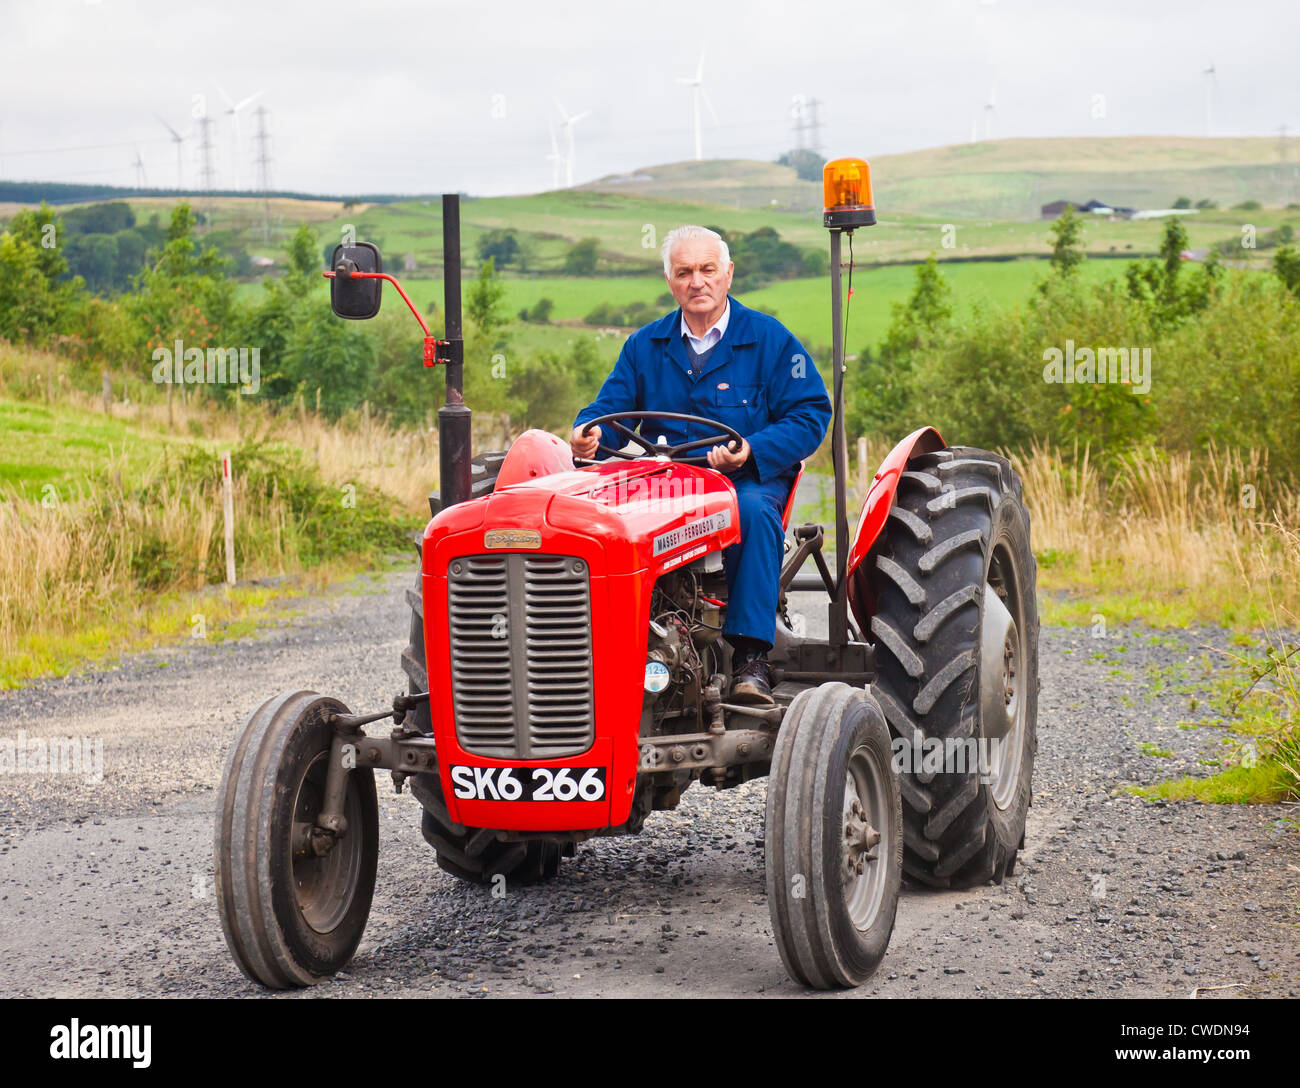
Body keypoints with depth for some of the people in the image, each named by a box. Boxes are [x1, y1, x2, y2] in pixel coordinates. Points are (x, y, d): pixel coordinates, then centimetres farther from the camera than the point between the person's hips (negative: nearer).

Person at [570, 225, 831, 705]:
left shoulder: (770, 339, 4)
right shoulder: (645, 346, 16)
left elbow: (810, 414, -2)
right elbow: (610, 408, 12)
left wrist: (753, 450, -19)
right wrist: (588, 434, -14)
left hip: (747, 478, -2)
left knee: (754, 510, -38)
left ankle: (750, 657, -37)